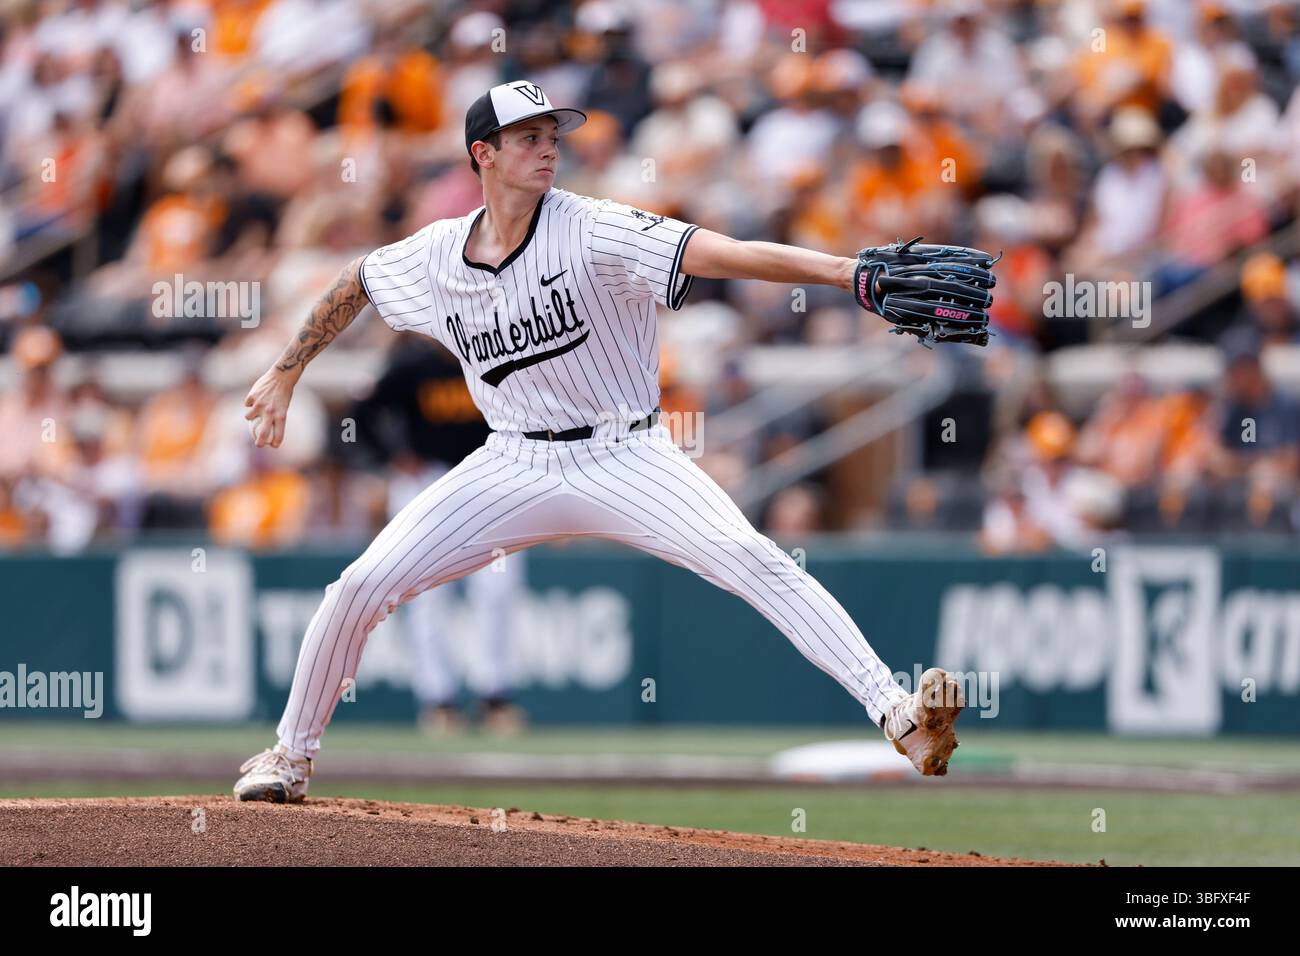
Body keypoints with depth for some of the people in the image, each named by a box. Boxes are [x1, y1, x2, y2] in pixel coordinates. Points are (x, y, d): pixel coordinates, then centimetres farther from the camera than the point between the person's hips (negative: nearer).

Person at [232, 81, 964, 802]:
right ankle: (292, 756, 19)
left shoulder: (593, 232, -17)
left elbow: (722, 254, -30)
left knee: (751, 558, -26)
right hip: (517, 466, 4)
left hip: (624, 460, -4)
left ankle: (898, 715, -34)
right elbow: (355, 283, 20)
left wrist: (848, 272, -43)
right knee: (363, 586, -4)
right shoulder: (434, 258, -3)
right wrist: (286, 374, 24)